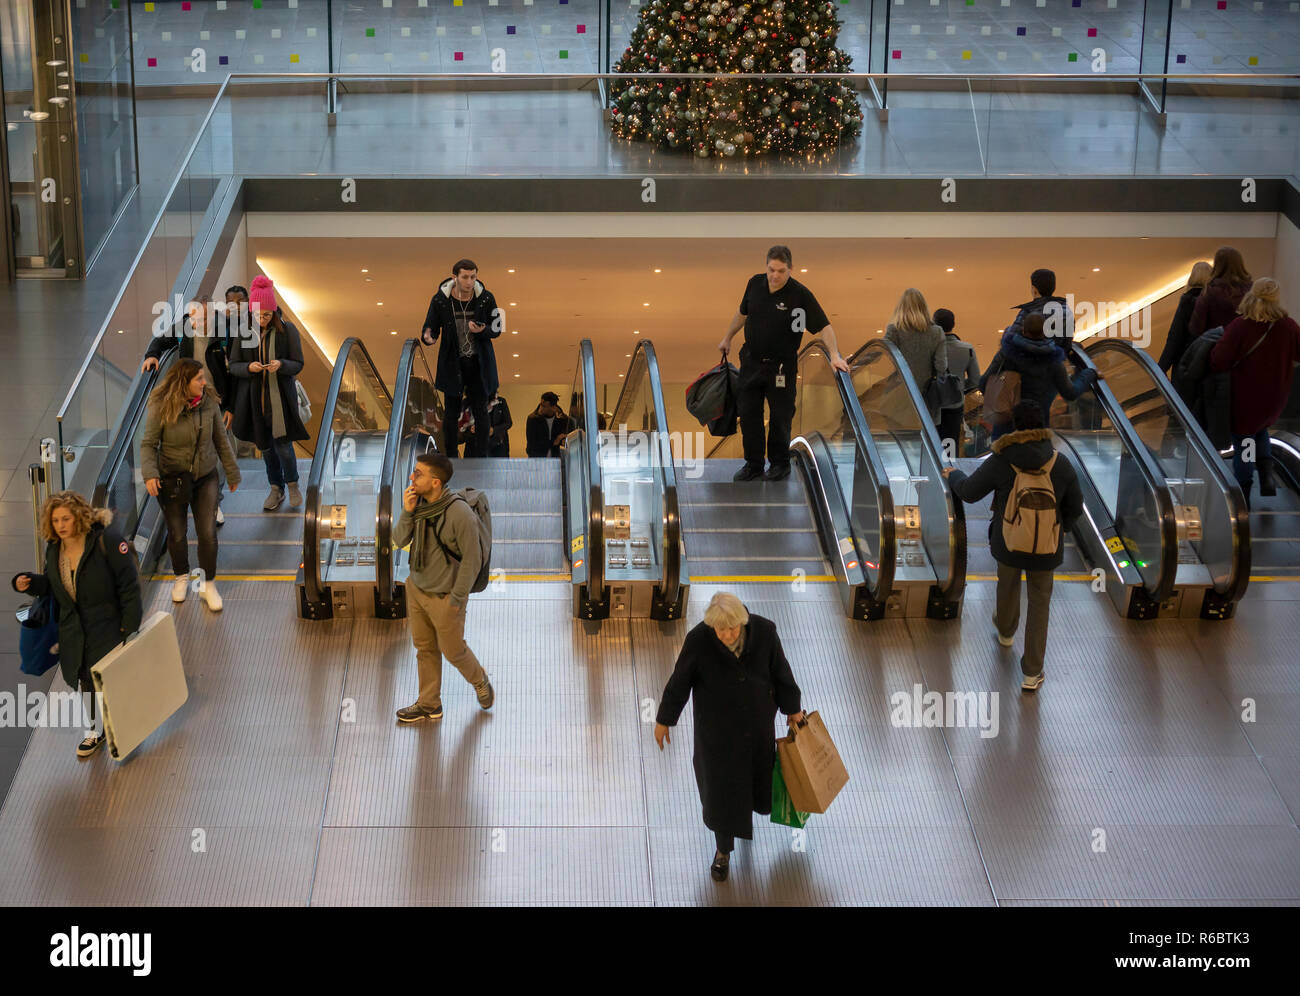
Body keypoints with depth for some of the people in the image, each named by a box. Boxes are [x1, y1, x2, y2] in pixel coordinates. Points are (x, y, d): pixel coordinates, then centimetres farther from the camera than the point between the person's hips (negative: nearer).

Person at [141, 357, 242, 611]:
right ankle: (181, 576, 38)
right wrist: (150, 473, -27)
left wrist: (232, 472, 11)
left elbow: (221, 440, 4)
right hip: (172, 480, -2)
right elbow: (148, 444, -11)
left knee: (208, 533, -2)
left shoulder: (209, 402, -8)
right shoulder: (161, 408, -18)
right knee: (177, 533, 11)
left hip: (205, 478, 2)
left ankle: (208, 585, 17)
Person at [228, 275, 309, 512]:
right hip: (254, 397, 3)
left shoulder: (287, 330, -9)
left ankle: (292, 484, 23)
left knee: (283, 444, -5)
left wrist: (280, 365, -27)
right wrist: (249, 367, -24)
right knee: (265, 444, 13)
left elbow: (298, 365, -6)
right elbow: (234, 366, -2)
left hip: (280, 396, -2)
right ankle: (276, 490, 31)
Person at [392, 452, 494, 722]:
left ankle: (480, 682, 41)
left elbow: (471, 560, -20)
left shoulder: (460, 514, -27)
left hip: (444, 596, -6)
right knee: (424, 648, 18)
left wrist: (456, 599, -15)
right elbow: (399, 541, -3)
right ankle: (429, 705, 33)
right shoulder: (419, 502, -7)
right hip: (416, 588, 6)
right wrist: (407, 512, -20)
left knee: (453, 650, 11)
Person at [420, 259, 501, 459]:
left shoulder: (486, 299, -7)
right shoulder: (440, 300, -10)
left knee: (481, 412, 0)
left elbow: (497, 329, 1)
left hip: (479, 363, 0)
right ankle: (451, 459, 13)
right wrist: (429, 337, -28)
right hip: (452, 364, 0)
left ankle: (481, 459, 7)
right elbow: (430, 328, -3)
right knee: (451, 412, 3)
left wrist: (481, 330, -22)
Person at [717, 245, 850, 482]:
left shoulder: (800, 294, -18)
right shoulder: (755, 283, -3)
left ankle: (780, 464, 21)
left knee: (780, 416, 5)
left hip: (781, 365, -4)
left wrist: (834, 355, -32)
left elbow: (823, 326, -19)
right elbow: (742, 312, 15)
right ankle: (753, 464, 19)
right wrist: (727, 338, 23)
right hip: (752, 360, 4)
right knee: (748, 413, 7)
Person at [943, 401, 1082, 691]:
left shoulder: (1001, 461, -21)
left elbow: (970, 492, -8)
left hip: (1008, 542, 0)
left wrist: (954, 476, 14)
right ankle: (1032, 673, 18)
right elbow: (1075, 506, -5)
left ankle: (1005, 629, 61)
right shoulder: (1060, 465, -17)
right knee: (1039, 602, 17)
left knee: (1008, 583, 31)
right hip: (1045, 547, 0)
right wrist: (1060, 529, 16)